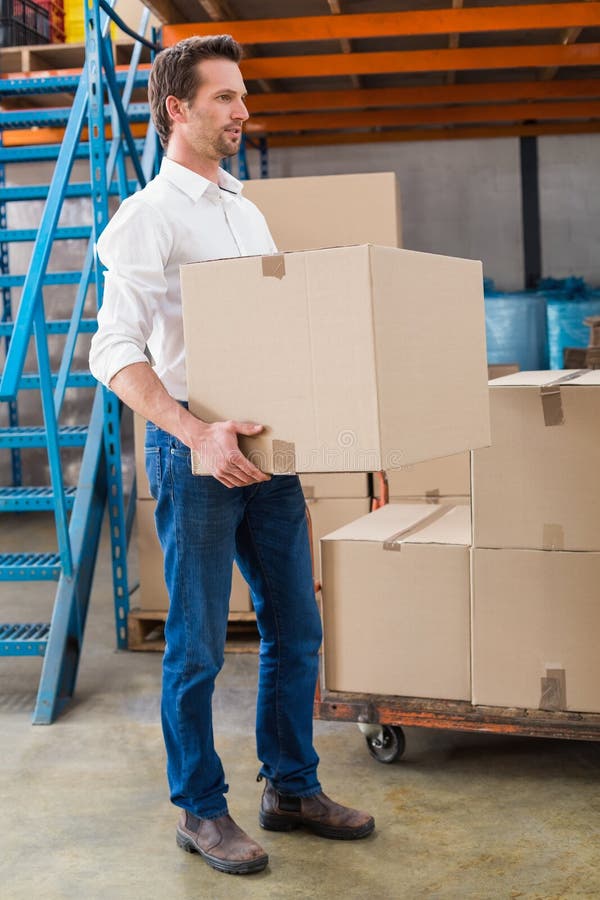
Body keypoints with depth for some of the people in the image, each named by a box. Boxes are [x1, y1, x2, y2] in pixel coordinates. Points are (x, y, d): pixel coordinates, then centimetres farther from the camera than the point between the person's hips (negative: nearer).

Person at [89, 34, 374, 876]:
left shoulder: (248, 211, 16)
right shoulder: (148, 215, -8)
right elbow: (116, 353, -18)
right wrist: (196, 433, -29)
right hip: (195, 451, -7)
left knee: (296, 627, 12)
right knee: (198, 645, 3)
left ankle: (291, 788, 27)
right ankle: (201, 811, 19)